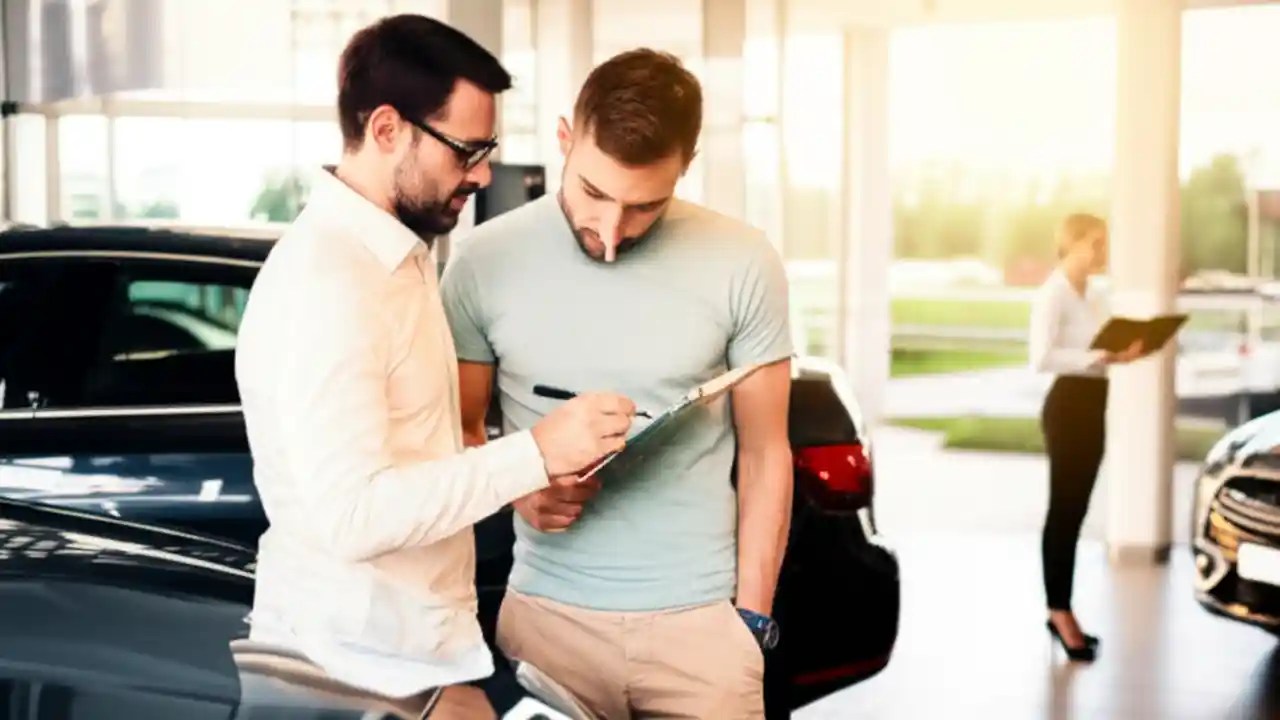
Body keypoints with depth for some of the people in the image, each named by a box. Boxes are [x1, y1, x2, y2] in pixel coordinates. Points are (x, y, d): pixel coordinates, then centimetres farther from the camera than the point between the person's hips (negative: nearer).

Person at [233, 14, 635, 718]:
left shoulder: (398, 254, 8)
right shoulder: (325, 283, -22)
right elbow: (353, 513, -29)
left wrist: (526, 480, 6)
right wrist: (535, 454, -27)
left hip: (404, 646, 9)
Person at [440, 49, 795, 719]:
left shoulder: (743, 264, -6)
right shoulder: (485, 261, -5)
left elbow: (764, 455, 1)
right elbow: (458, 430, 6)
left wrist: (752, 616, 0)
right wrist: (518, 487, -14)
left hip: (701, 616, 0)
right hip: (548, 613, 1)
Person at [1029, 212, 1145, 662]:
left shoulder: (1095, 294, 14)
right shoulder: (1052, 294, -13)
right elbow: (1042, 357, -23)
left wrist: (1123, 352, -2)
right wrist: (1099, 356, -28)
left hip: (1092, 405, 8)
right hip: (1067, 405, -8)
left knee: (1075, 511, 12)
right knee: (1063, 511, -4)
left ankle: (1061, 611, 19)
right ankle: (1060, 612, 2)